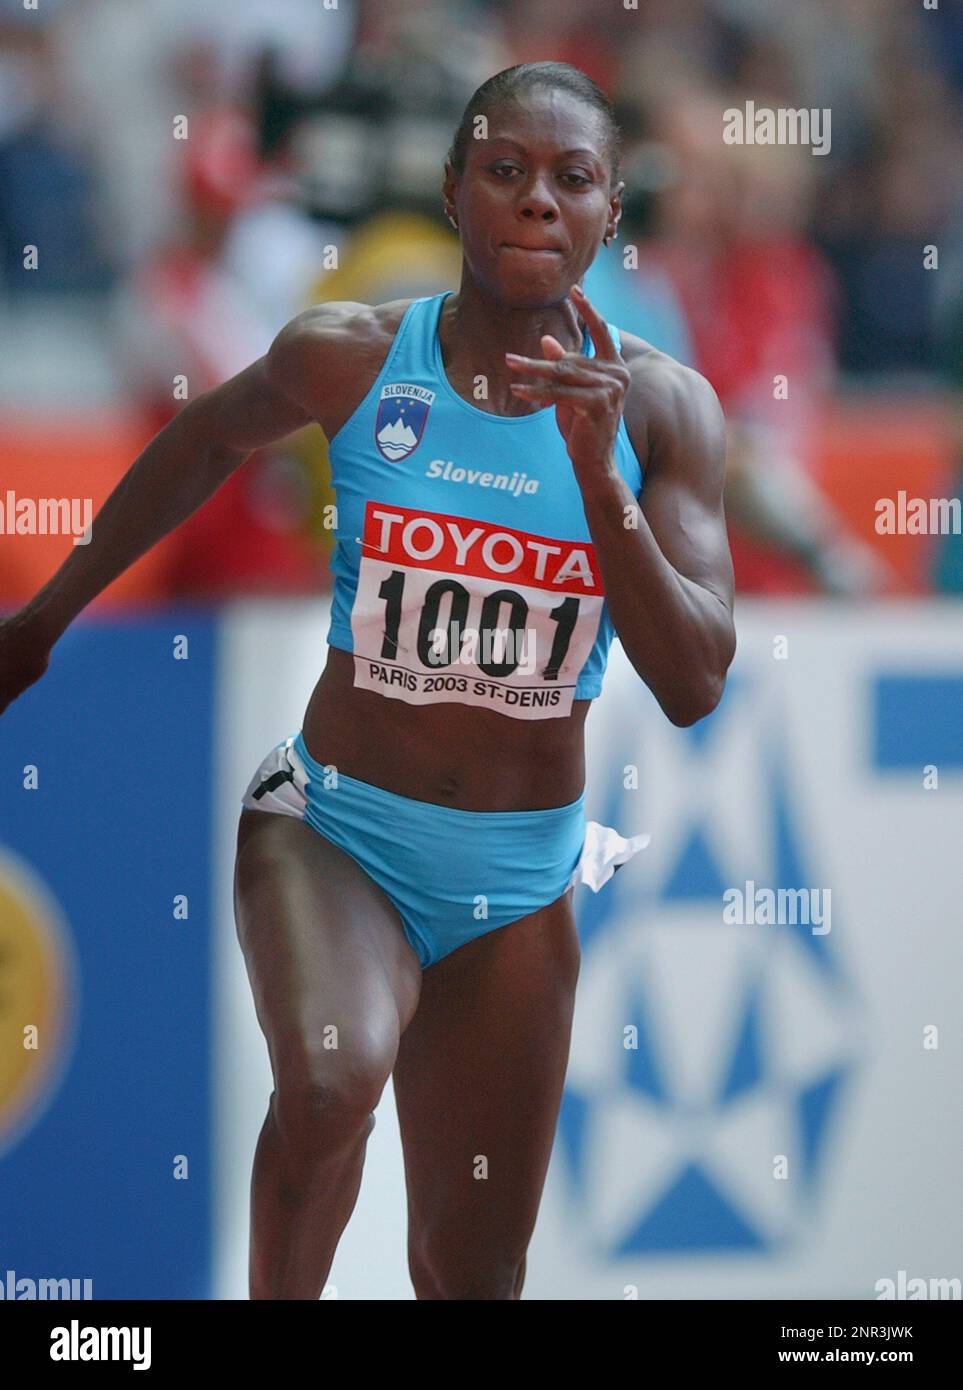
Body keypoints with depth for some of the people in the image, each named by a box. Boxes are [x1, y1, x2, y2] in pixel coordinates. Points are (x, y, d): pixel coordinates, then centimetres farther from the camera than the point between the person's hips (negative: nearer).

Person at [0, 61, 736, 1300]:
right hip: (335, 831, -2)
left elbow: (693, 686, -12)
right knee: (330, 1082, -35)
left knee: (472, 1276, 8)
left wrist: (598, 474, -24)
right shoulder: (350, 359, -8)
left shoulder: (661, 407, -6)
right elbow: (208, 441, 14)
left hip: (518, 879, 2)